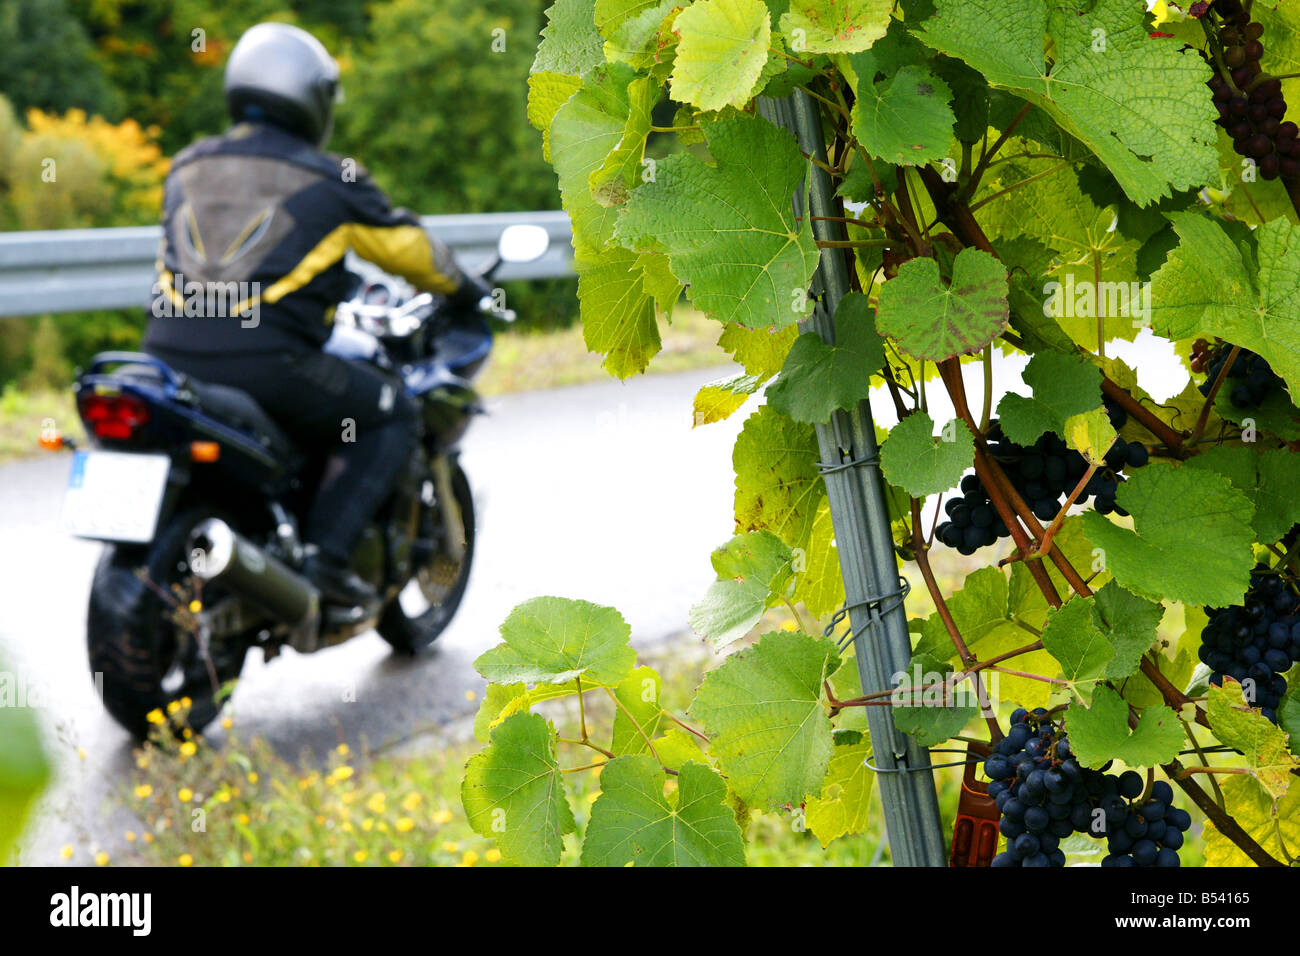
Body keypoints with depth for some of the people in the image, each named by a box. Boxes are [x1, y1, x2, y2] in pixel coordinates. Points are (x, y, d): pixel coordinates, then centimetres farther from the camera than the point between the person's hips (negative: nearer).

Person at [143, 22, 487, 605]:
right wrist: (465, 290, 34)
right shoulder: (331, 179, 4)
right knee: (392, 417, 12)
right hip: (266, 359, -6)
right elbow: (407, 247, 14)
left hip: (169, 355, 6)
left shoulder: (186, 168, 18)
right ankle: (326, 553, -2)